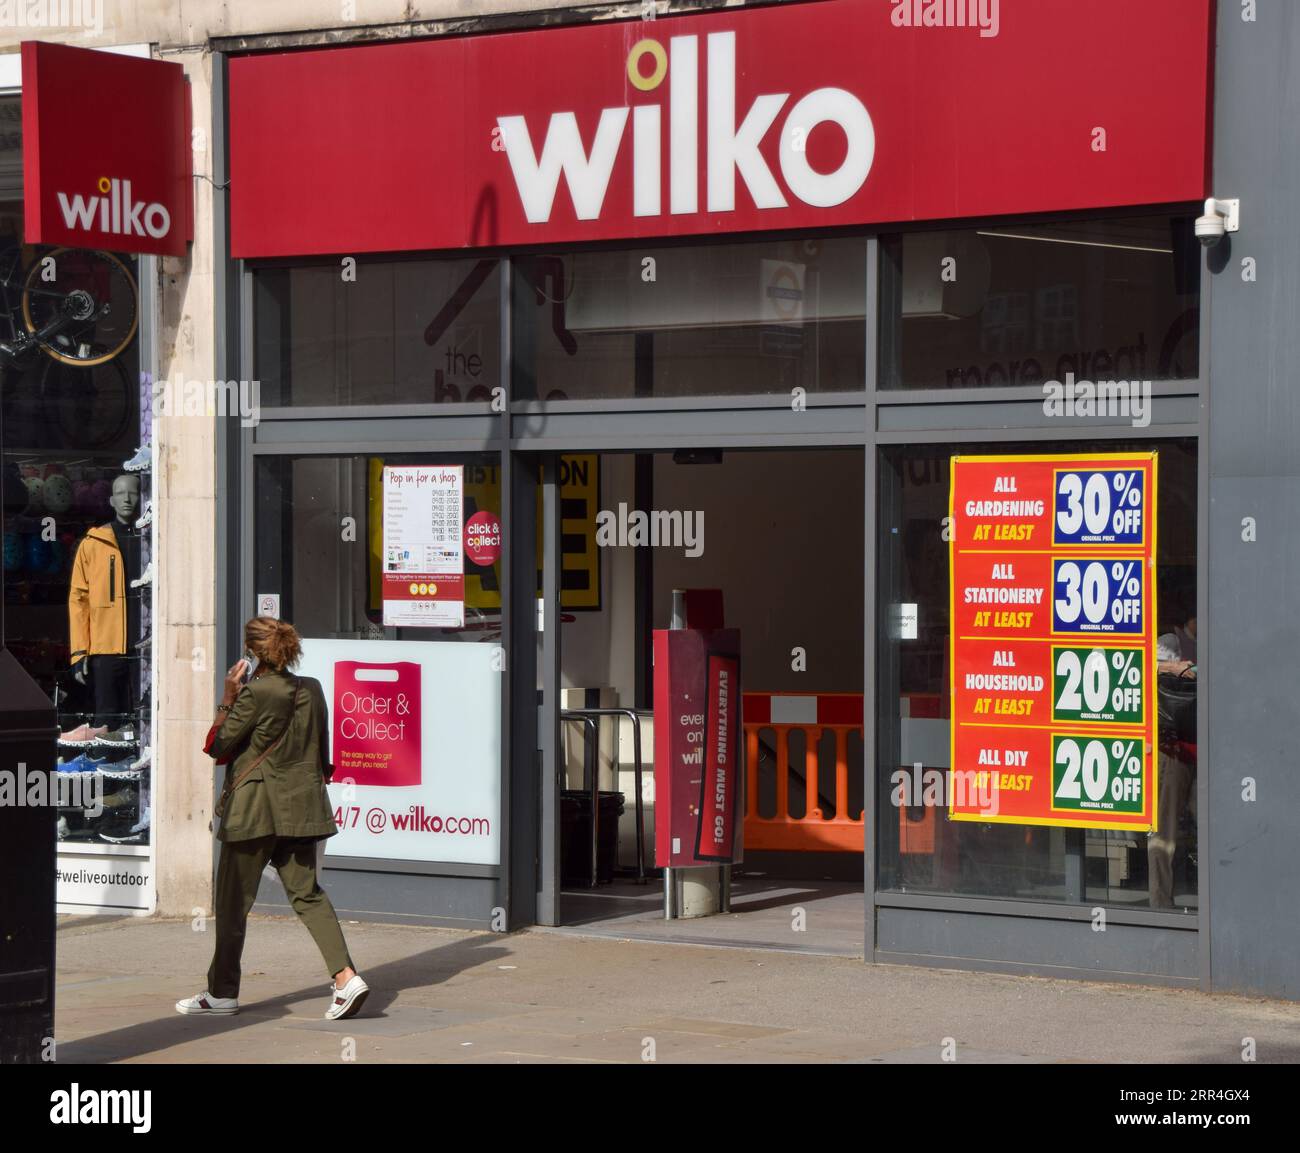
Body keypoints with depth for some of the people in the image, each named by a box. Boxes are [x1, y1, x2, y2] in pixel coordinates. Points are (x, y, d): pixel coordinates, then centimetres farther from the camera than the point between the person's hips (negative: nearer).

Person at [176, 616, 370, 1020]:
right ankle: (345, 976, -9)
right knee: (307, 893, 7)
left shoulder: (255, 693, -15)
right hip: (299, 808, 6)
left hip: (254, 809, -6)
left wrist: (228, 699, -2)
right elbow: (320, 752, 13)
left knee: (233, 901, 6)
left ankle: (222, 991, 13)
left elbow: (216, 747, -8)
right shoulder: (311, 690, 5)